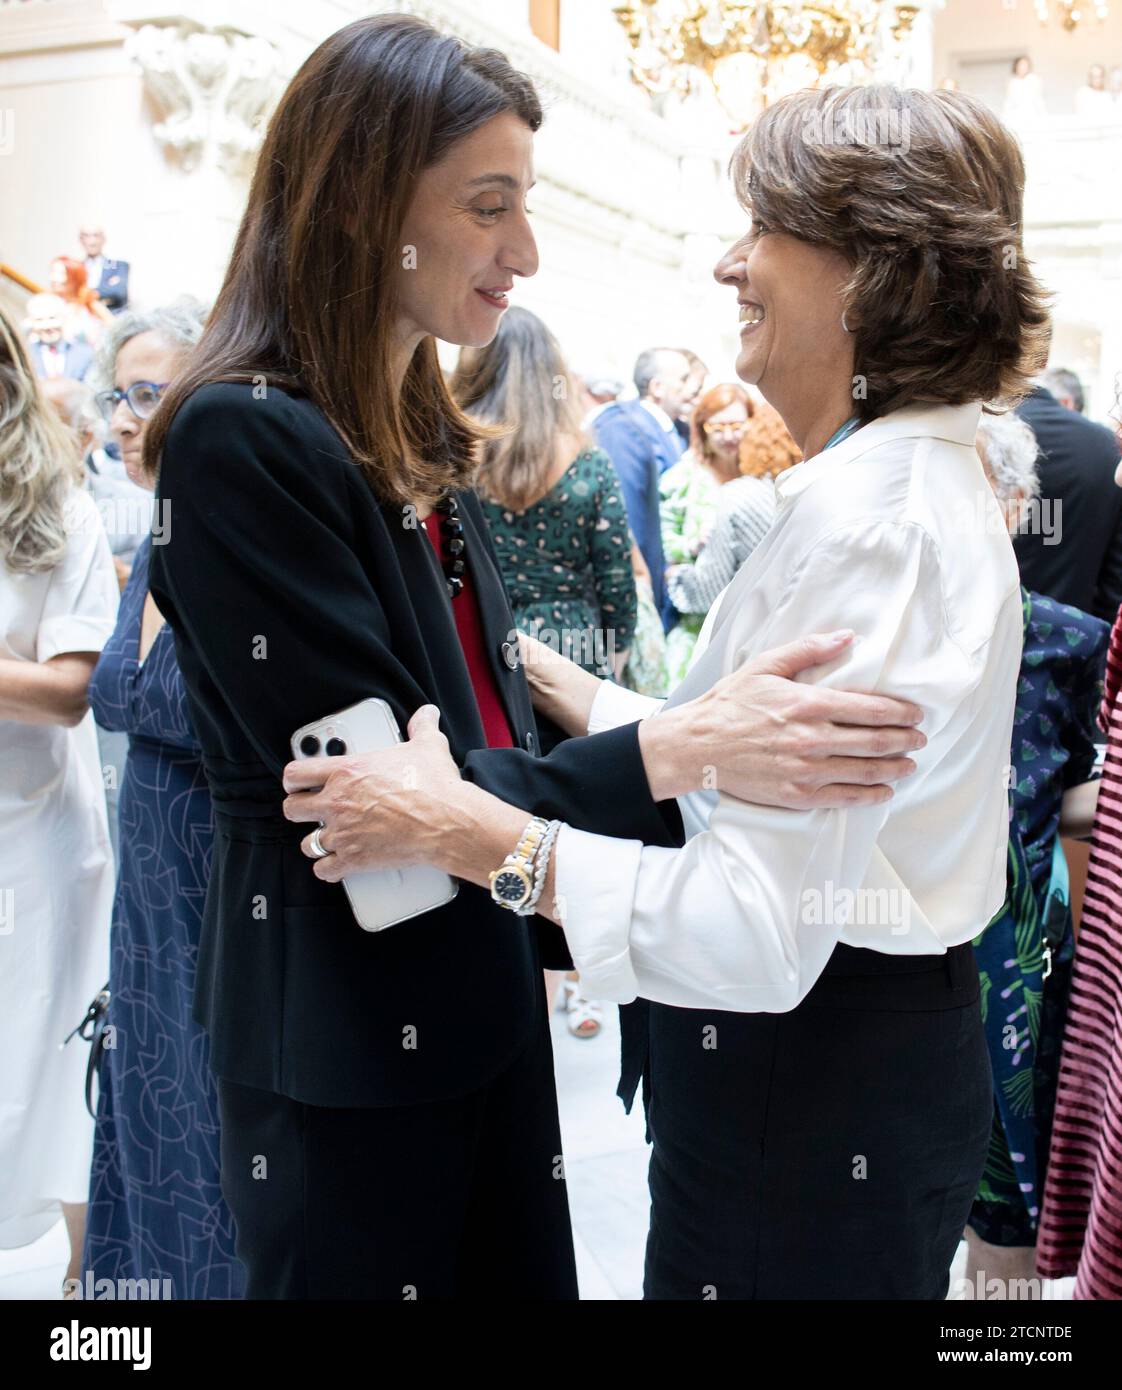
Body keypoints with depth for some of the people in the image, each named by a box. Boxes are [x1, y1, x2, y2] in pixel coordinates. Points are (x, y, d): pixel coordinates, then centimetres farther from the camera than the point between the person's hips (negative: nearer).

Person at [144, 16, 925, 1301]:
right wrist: (680, 748, -29)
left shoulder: (422, 441, 8)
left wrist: (567, 923, 11)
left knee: (512, 1267, 19)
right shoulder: (242, 442, -19)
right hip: (345, 1045, -8)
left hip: (478, 994, 8)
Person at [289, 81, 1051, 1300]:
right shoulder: (922, 473, 9)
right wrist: (563, 694, 18)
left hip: (814, 1088, -10)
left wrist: (461, 828, -24)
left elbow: (758, 929, -29)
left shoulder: (866, 516, -24)